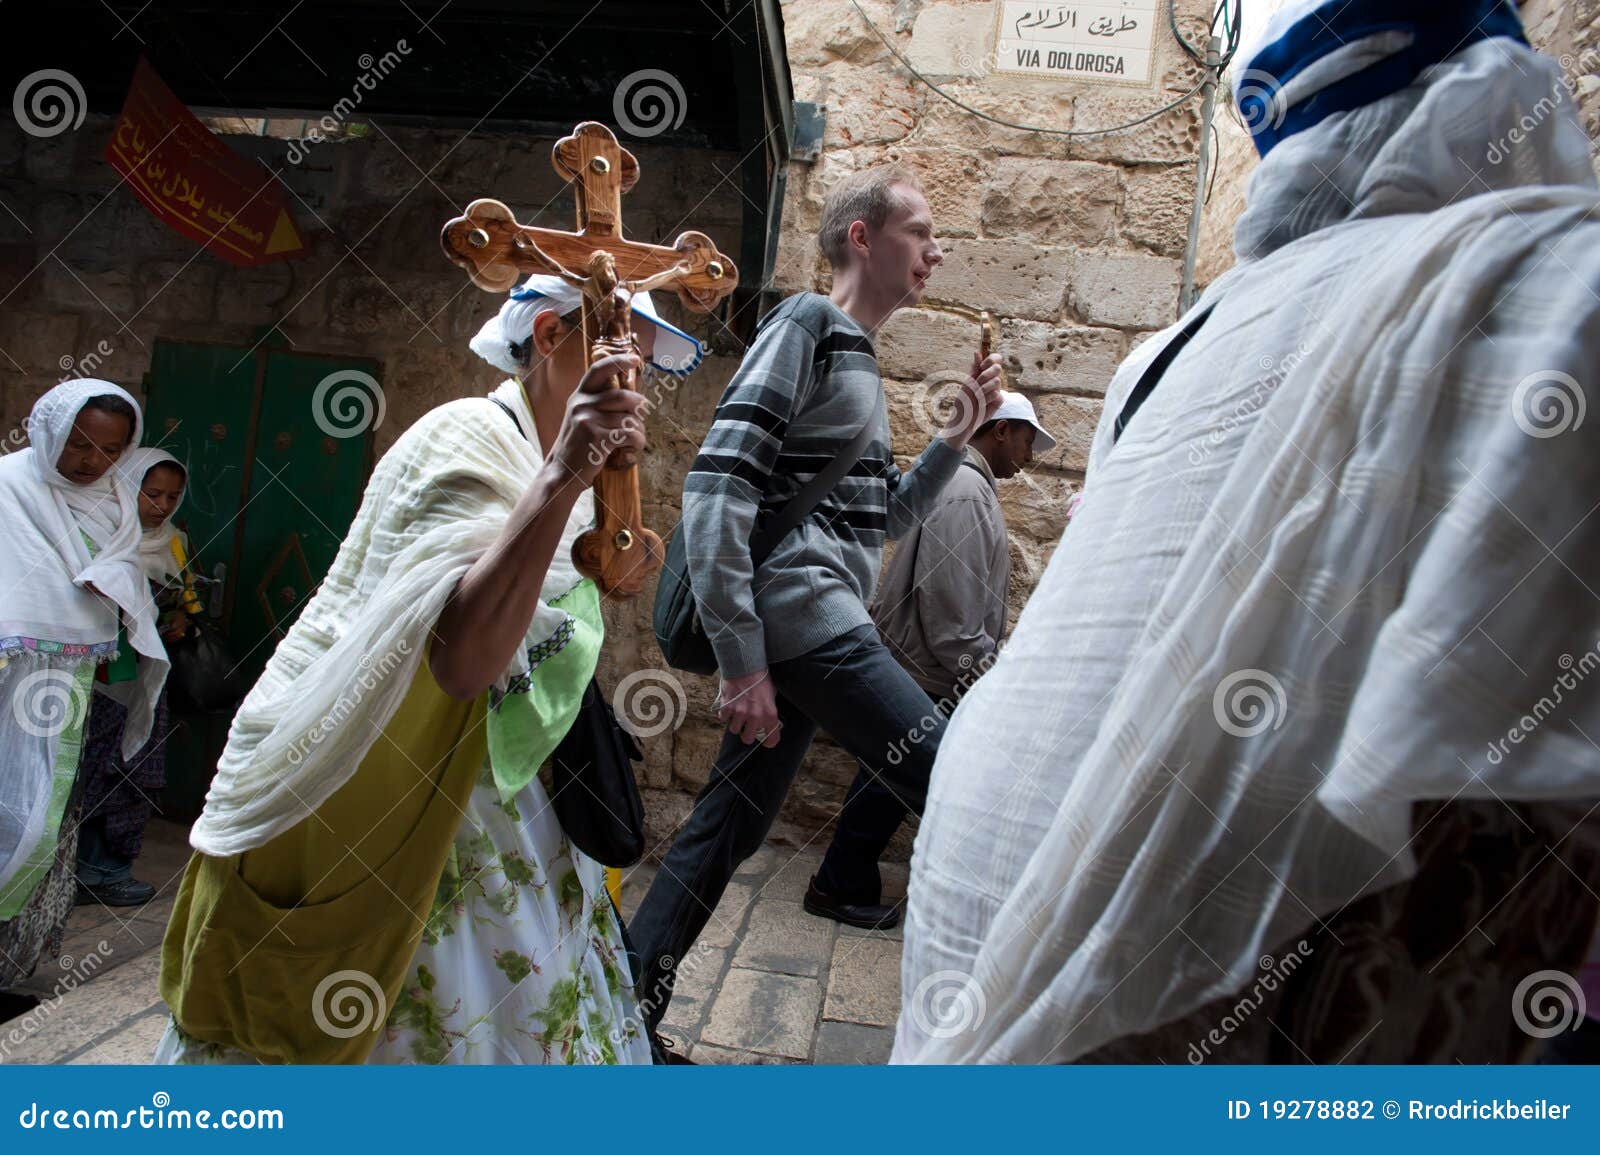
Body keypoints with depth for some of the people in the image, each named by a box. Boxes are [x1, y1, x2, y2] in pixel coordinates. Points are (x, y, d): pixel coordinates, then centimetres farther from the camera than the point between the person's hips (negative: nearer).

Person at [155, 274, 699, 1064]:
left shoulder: (544, 463, 6)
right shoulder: (469, 437, -21)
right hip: (365, 799, -9)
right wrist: (562, 478, -43)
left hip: (463, 793, 9)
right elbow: (465, 658, -38)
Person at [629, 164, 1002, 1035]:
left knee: (731, 824, 12)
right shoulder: (805, 325, -4)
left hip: (819, 627, 10)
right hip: (802, 612, -10)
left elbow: (885, 517, 28)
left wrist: (957, 437, 15)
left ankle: (627, 1016, 23)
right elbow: (715, 488, -15)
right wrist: (740, 659, -18)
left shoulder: (858, 358, 24)